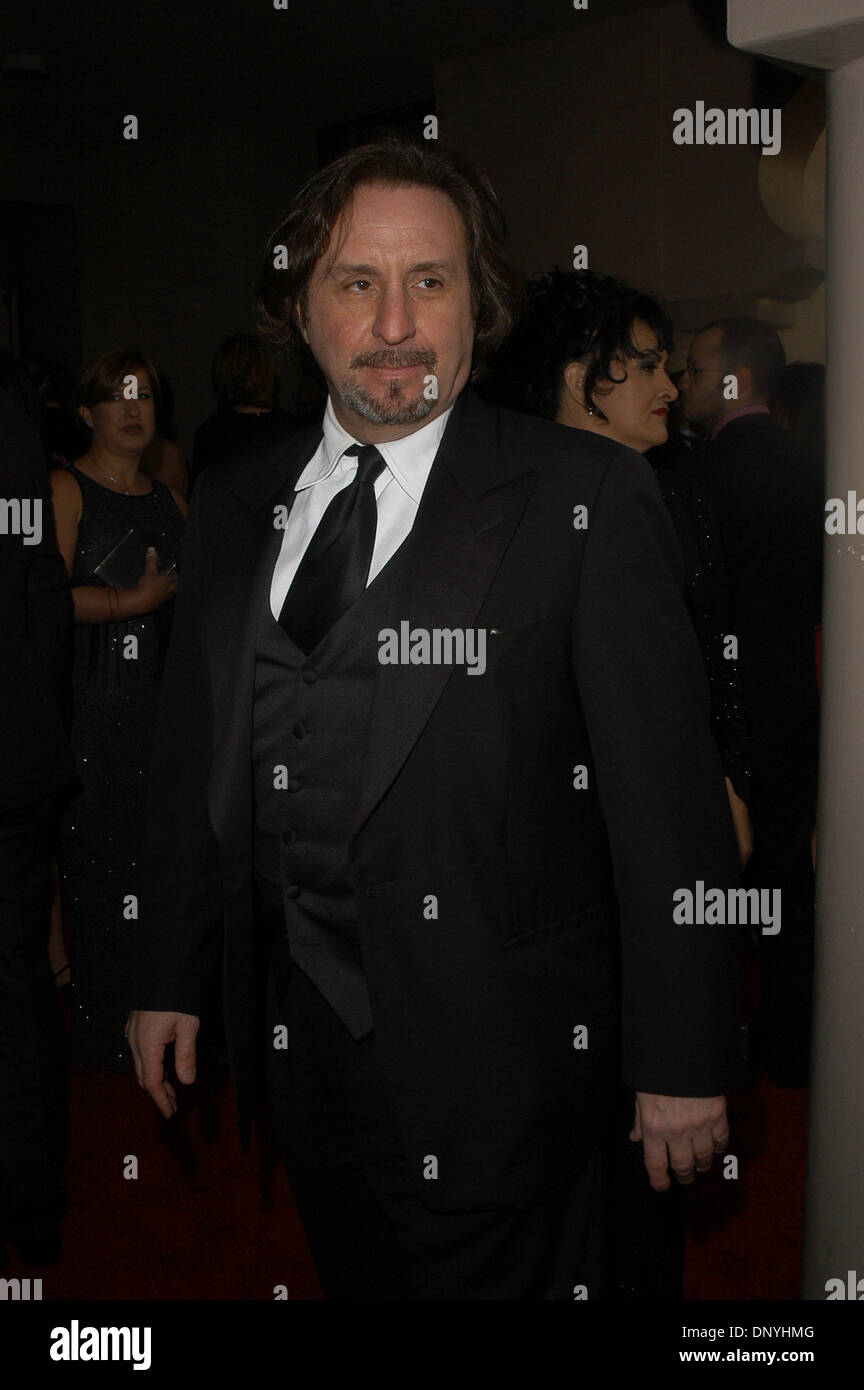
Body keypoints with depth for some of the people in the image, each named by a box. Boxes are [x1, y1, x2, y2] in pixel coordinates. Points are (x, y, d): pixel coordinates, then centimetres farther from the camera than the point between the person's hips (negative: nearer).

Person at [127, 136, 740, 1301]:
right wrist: (173, 979, 12)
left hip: (493, 1064, -4)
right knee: (354, 1284, 20)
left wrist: (682, 1065, -11)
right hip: (295, 1038, 5)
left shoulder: (584, 498, -9)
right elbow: (193, 758, 11)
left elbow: (667, 799, -11)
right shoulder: (233, 507, 7)